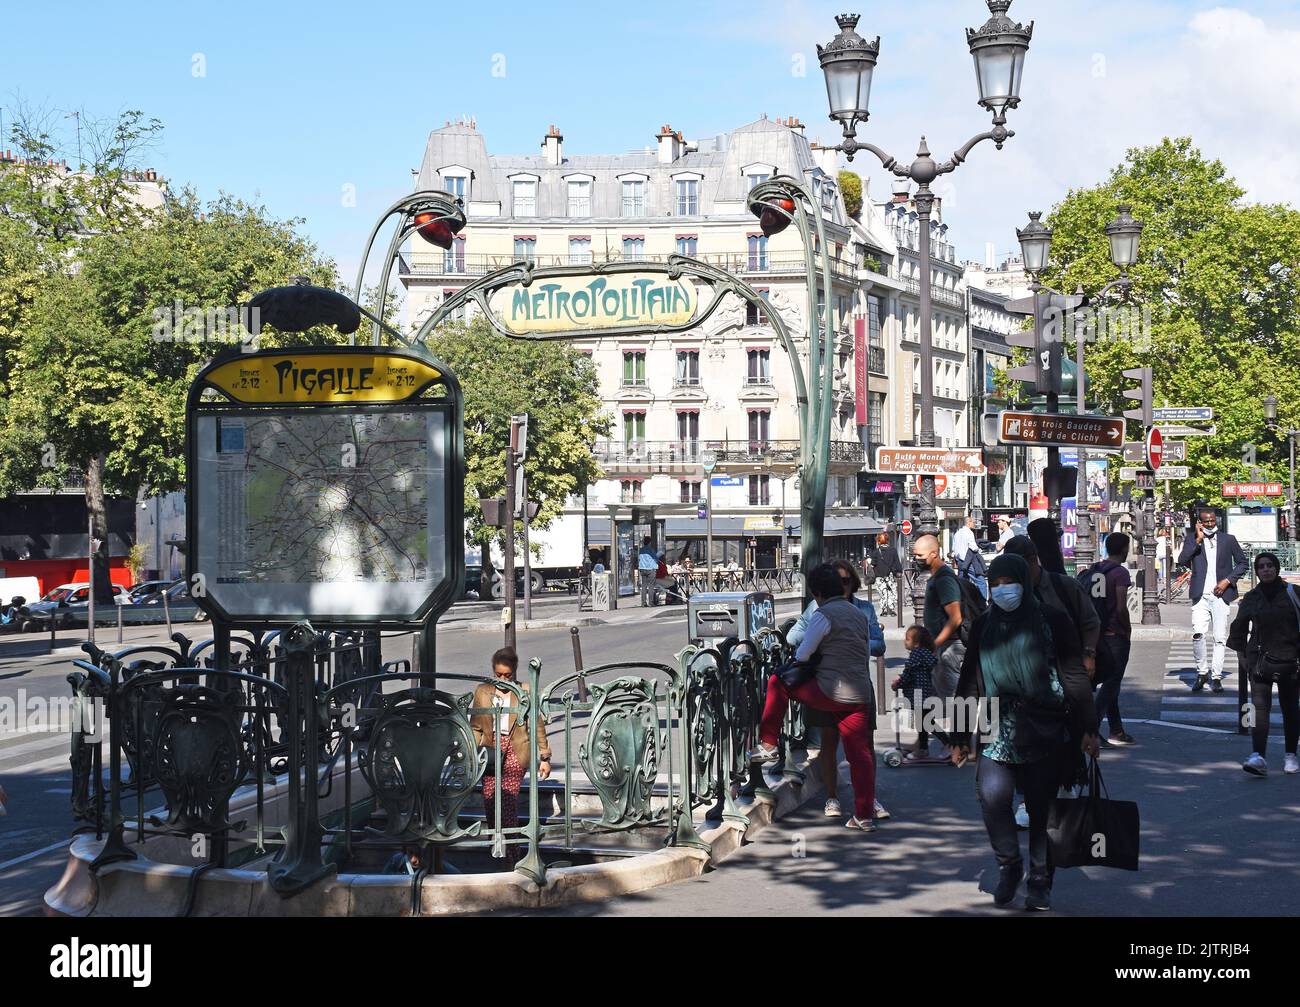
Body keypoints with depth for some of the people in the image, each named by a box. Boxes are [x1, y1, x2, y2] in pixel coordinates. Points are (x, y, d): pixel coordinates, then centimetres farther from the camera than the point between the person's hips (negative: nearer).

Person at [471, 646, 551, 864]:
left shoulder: (525, 692, 3)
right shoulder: (483, 692, 10)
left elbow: (537, 727, 8)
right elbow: (475, 727, 16)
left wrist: (544, 757, 8)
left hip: (515, 749, -3)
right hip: (491, 748, 3)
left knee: (508, 800, -15)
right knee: (489, 800, -2)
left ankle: (512, 856, -10)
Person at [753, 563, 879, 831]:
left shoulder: (823, 615, -7)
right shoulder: (861, 615, 16)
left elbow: (802, 656, -5)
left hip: (830, 692, -7)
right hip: (861, 695, 7)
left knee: (777, 683, 13)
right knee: (860, 753, 8)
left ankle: (768, 746, 14)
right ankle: (865, 816, 7)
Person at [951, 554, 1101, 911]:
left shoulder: (1051, 621, -1)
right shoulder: (983, 627, 9)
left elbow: (1075, 676, 0)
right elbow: (969, 684, 12)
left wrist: (1088, 728, -4)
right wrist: (960, 738, 12)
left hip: (1046, 732, -2)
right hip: (999, 731, 2)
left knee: (1042, 807, 3)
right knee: (992, 794, -17)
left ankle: (1040, 883, 18)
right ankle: (1009, 866, 5)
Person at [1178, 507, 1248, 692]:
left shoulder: (1228, 540, 7)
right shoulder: (1192, 540, 6)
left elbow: (1242, 563, 13)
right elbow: (1182, 561, -8)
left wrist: (1228, 580, -1)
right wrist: (1198, 540, -12)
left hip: (1220, 594, 1)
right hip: (1200, 596, -1)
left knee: (1220, 638, 1)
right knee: (1198, 635, -14)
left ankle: (1216, 677, 8)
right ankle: (1202, 672, 3)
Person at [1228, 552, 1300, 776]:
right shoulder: (1251, 598, 6)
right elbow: (1238, 627, 18)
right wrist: (1242, 654, 12)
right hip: (1260, 661, 1)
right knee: (1259, 707, -12)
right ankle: (1258, 757, -22)